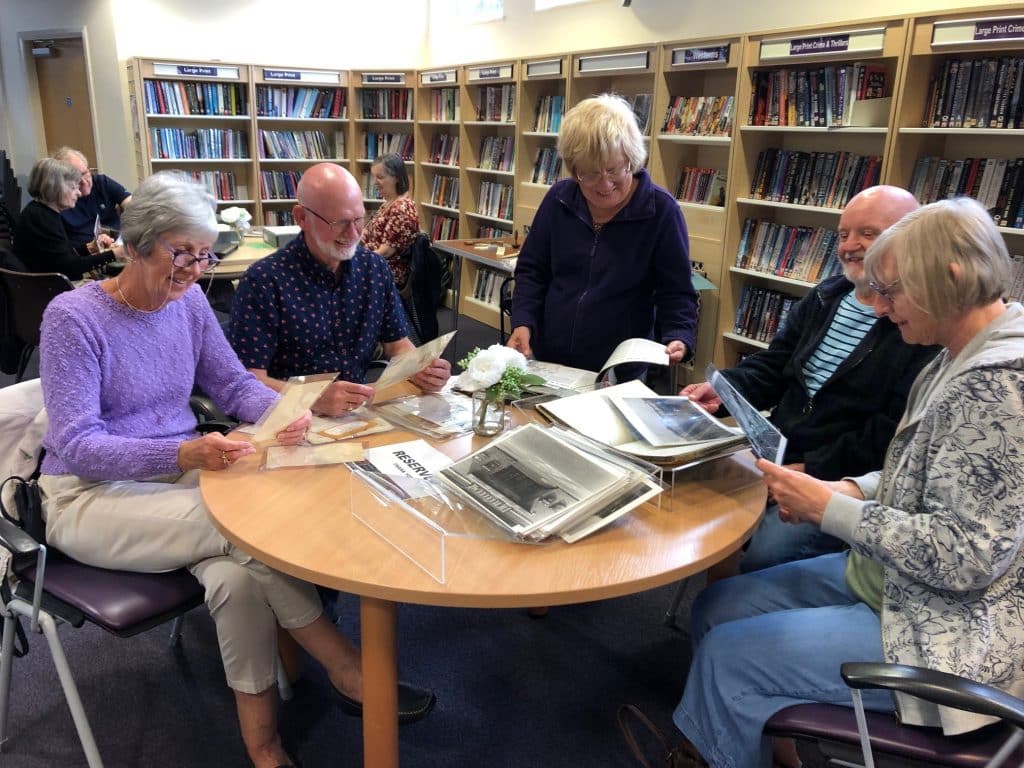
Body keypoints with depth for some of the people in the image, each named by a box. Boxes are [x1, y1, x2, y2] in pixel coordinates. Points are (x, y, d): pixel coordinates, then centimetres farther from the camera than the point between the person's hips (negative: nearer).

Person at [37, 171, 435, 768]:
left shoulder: (188, 300, 1)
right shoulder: (73, 317, -15)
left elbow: (233, 383, 6)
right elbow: (76, 443, -20)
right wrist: (184, 453, -36)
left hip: (178, 470, 5)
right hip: (92, 495, -4)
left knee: (236, 573, -27)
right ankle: (349, 671, -14)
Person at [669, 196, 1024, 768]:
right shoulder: (962, 360, 5)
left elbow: (968, 556, -28)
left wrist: (830, 510, -21)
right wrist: (852, 490, -2)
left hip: (950, 632, -9)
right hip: (887, 580, 10)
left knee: (726, 654, -8)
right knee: (716, 608, 8)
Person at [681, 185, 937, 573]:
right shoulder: (825, 297, 14)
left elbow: (892, 435, -19)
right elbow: (771, 368, 15)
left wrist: (813, 469, -22)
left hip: (846, 483, -7)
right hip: (776, 458, 7)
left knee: (763, 556, -27)